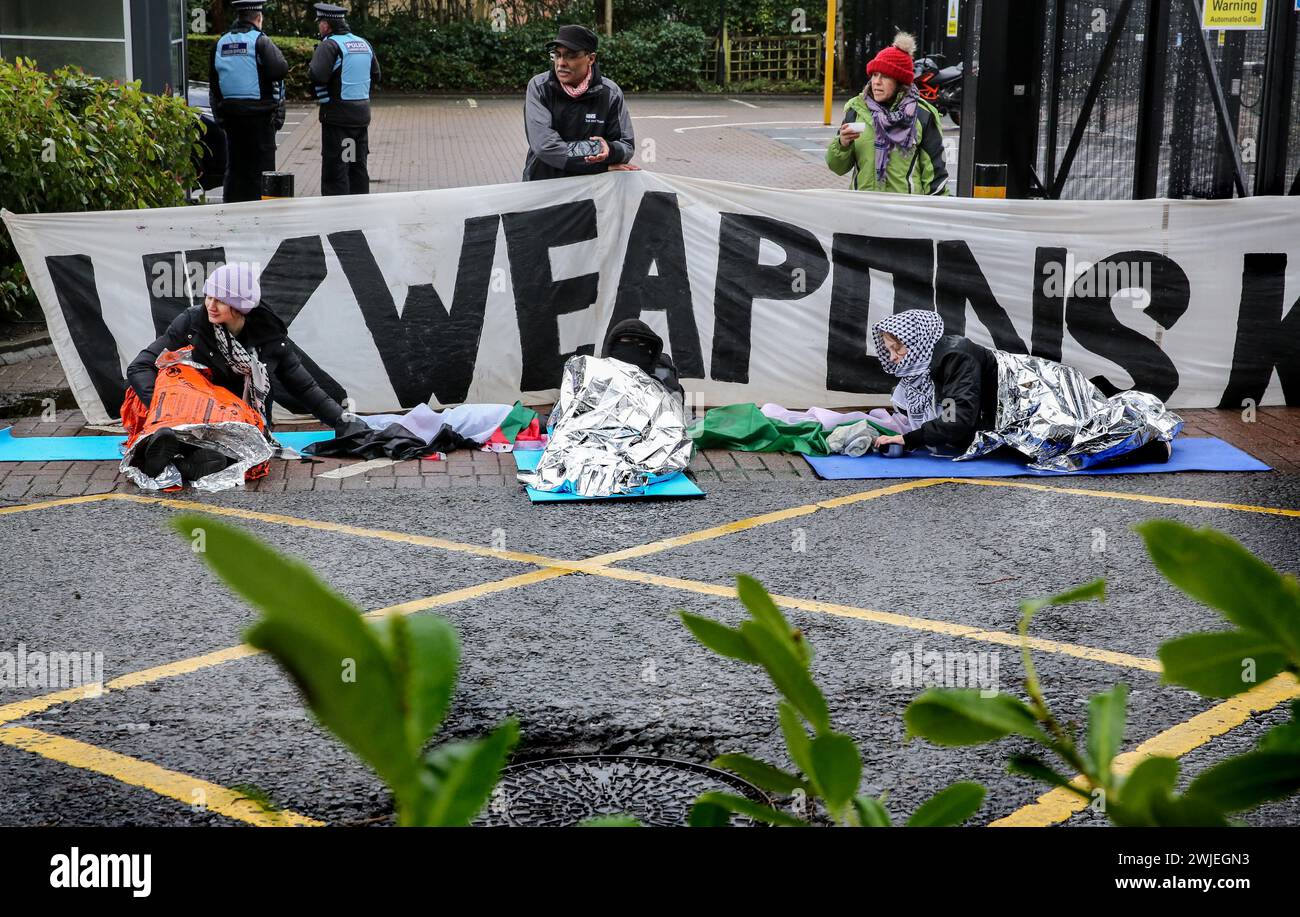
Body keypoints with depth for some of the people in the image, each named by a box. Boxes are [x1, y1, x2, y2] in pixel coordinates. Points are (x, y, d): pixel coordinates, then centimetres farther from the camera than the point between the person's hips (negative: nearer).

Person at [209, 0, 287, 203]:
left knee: (234, 167, 12)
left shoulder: (220, 43, 10)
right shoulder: (260, 41, -9)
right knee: (261, 168, -1)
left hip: (230, 114, 6)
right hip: (259, 116, -6)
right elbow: (280, 70, -23)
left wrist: (219, 115, 19)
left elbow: (213, 85, 15)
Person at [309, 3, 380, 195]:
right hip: (362, 114, 7)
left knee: (335, 167, -3)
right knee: (358, 166, 14)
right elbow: (375, 76, 19)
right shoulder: (364, 44, 11)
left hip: (337, 116, -7)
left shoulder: (330, 45, -12)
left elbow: (317, 76, -24)